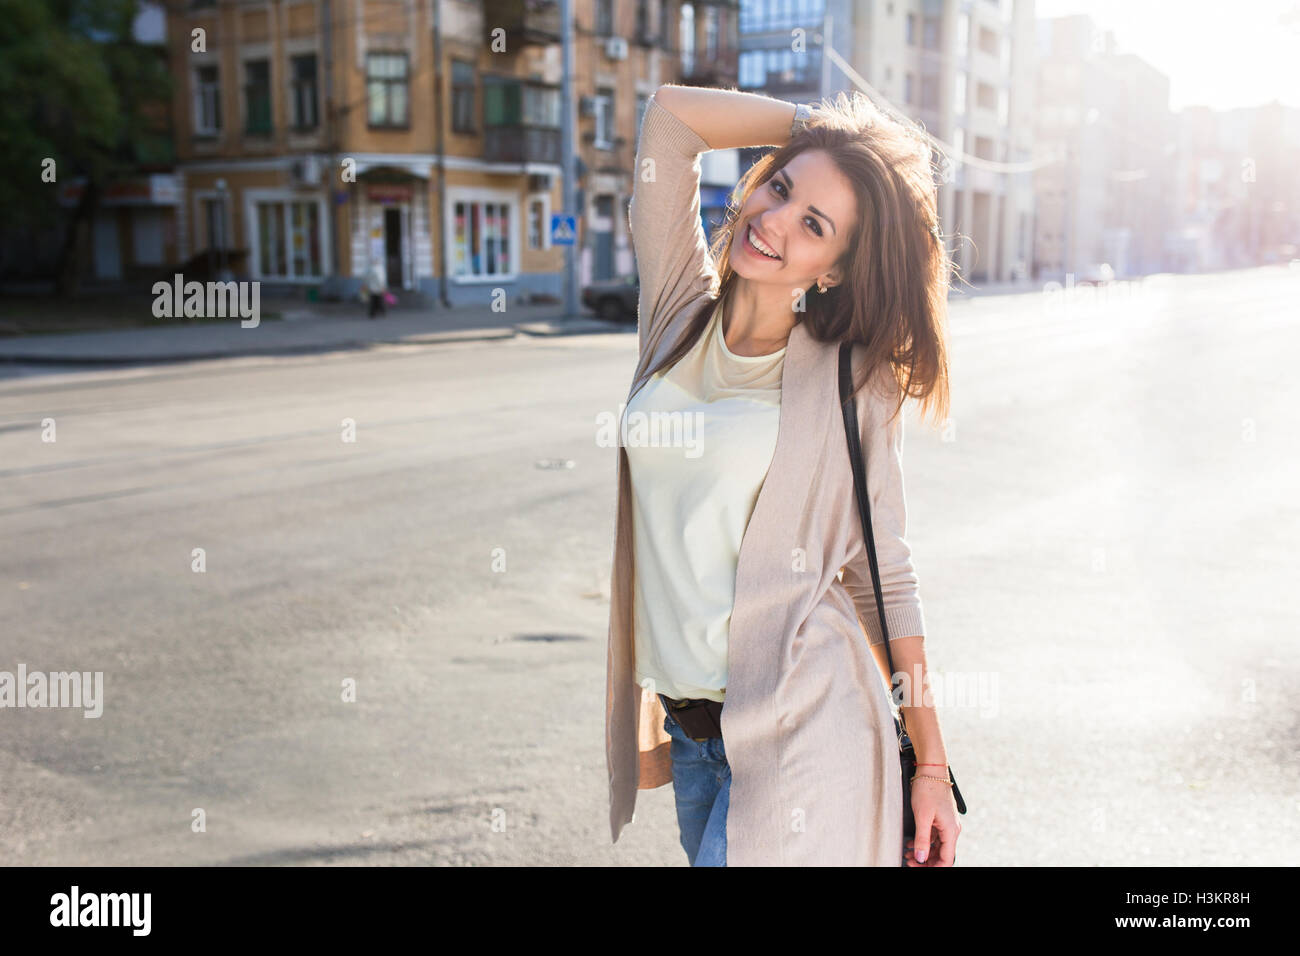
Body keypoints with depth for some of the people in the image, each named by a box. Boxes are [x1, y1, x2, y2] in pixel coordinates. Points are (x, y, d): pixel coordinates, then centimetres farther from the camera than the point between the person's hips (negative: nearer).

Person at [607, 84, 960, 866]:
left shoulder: (853, 384, -6)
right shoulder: (678, 308, 3)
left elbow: (885, 576, -2)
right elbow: (671, 112, 4)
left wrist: (932, 766, 0)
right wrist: (821, 128, 4)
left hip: (800, 732, -4)